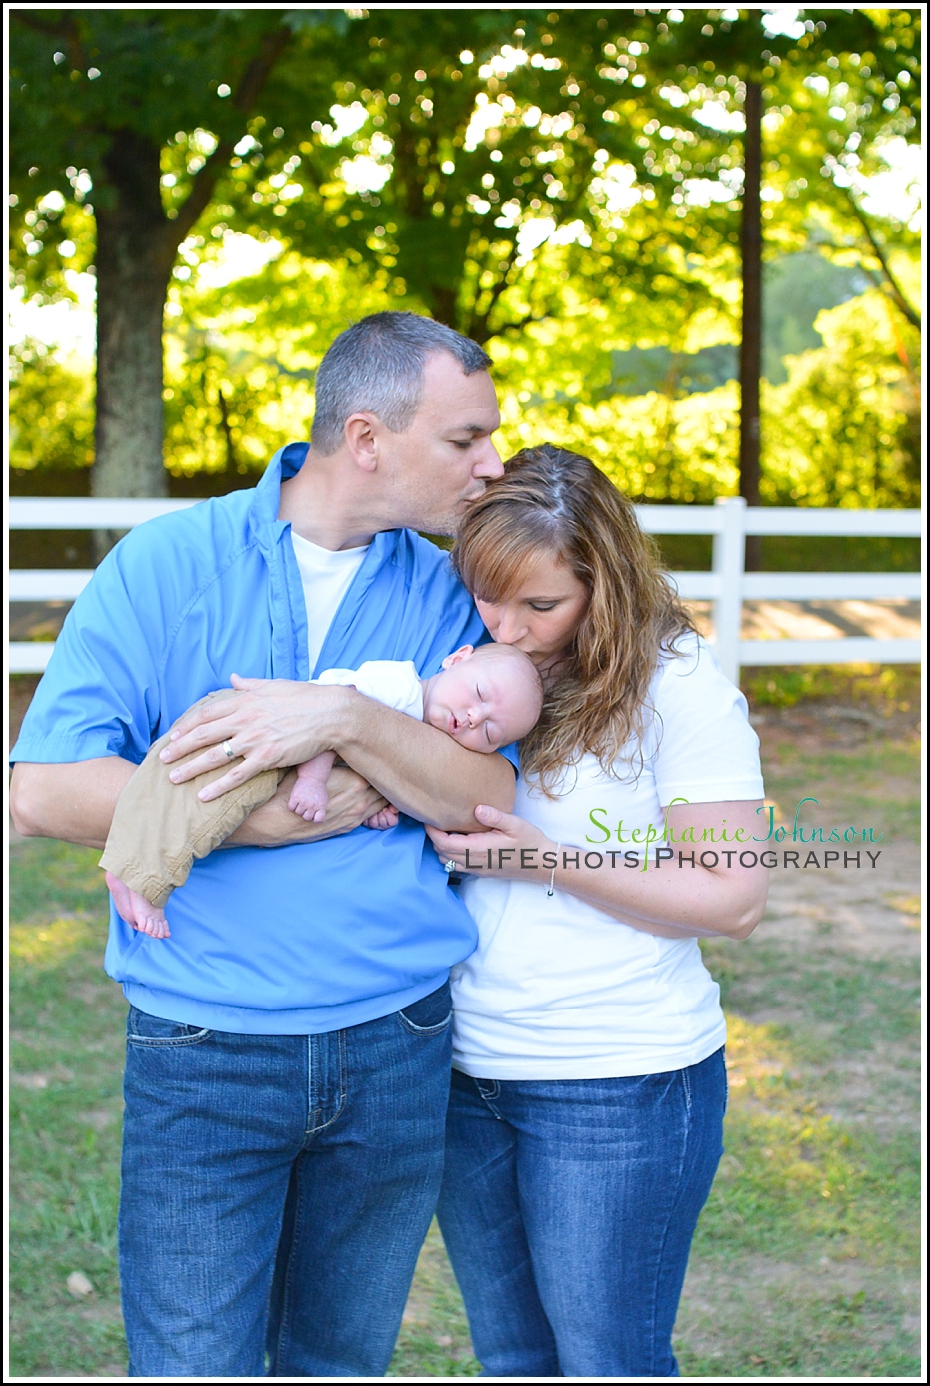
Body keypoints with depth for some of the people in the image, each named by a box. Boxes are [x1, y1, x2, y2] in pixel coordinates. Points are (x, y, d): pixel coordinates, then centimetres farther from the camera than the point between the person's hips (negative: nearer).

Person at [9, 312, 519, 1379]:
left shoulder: (446, 594, 3)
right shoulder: (167, 563, -7)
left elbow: (488, 796, -7)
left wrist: (349, 719, -24)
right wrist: (294, 820, -15)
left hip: (396, 1050, 4)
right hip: (204, 1053, -3)